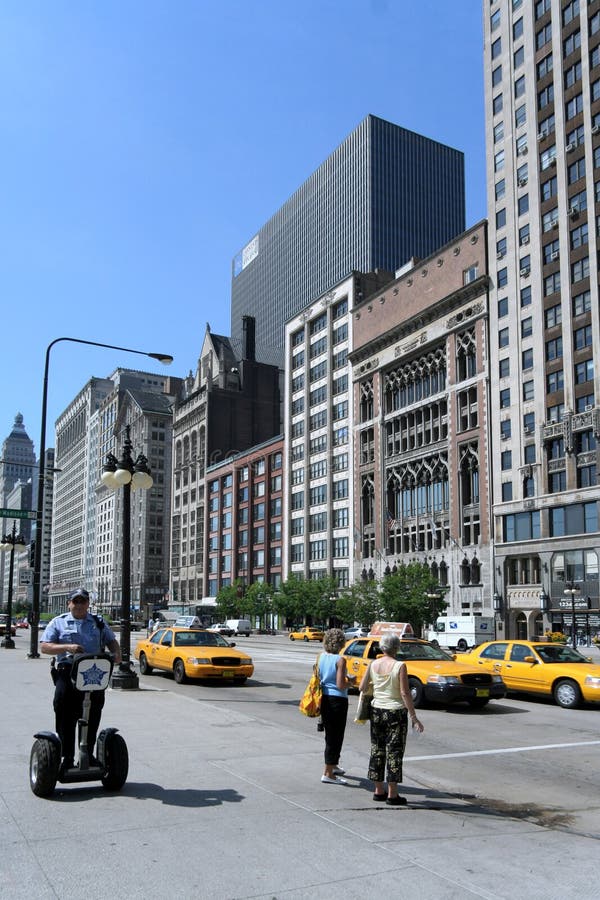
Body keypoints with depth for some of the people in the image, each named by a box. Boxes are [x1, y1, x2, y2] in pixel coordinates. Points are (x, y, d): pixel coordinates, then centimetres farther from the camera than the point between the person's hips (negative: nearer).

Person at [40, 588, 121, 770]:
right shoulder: (58, 623, 10)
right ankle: (67, 757, 2)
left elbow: (112, 641, 18)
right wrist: (67, 647, -15)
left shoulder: (99, 622, 19)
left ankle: (88, 754, 16)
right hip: (67, 672, -2)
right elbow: (44, 646, 1)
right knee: (66, 716, -6)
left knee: (93, 716, 3)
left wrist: (116, 653, -5)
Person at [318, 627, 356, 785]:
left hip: (324, 699, 7)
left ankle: (333, 766, 37)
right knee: (335, 736, 1)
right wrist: (351, 680, 0)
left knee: (330, 734, 21)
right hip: (337, 700, -7)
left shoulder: (321, 657, 3)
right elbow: (340, 685, -20)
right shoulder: (340, 660, -17)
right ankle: (328, 773, 4)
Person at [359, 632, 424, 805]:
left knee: (377, 750, 14)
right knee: (394, 752, 2)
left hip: (376, 711, 5)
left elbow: (362, 687, 5)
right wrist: (414, 717, -11)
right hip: (396, 712, -5)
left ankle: (379, 790, 21)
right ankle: (392, 794, 4)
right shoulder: (399, 666, -13)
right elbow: (405, 693, -15)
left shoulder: (373, 664, 0)